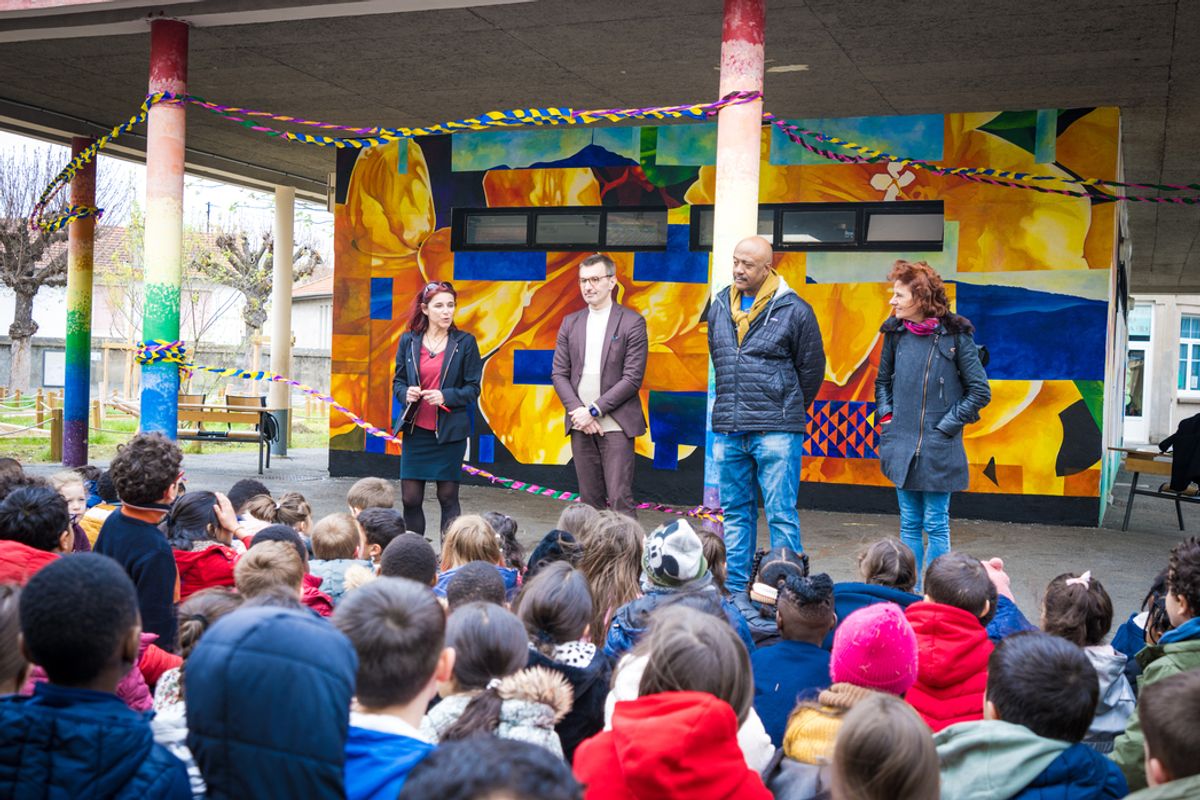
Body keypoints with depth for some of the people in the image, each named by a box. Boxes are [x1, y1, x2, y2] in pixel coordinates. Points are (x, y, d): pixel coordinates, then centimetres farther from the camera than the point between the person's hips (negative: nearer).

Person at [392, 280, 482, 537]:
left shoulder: (465, 342, -1)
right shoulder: (408, 340, 6)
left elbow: (473, 388, -1)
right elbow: (398, 381, 12)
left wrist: (446, 396, -18)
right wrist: (406, 393, -10)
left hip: (450, 431, -2)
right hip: (415, 429, 2)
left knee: (448, 498, 4)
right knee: (410, 499, 2)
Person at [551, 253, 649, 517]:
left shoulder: (632, 322, -2)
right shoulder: (570, 323, 12)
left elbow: (633, 377, -8)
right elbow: (559, 373, 9)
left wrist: (594, 410, -12)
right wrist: (577, 411, -7)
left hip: (615, 424, -4)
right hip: (581, 425, 4)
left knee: (620, 500, -9)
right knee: (590, 500, 7)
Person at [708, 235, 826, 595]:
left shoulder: (793, 309, -5)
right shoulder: (720, 305, 10)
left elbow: (811, 367, 4)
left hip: (775, 431, -5)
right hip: (727, 430, 6)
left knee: (781, 515, -4)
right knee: (735, 512, 12)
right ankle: (735, 588, 21)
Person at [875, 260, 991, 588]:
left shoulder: (955, 335, -8)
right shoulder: (895, 332, 4)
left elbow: (980, 392, -4)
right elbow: (882, 381, 20)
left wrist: (947, 426, -7)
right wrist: (886, 418, 7)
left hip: (938, 449, -4)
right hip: (901, 444, 4)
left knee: (936, 526, 2)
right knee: (910, 525, 11)